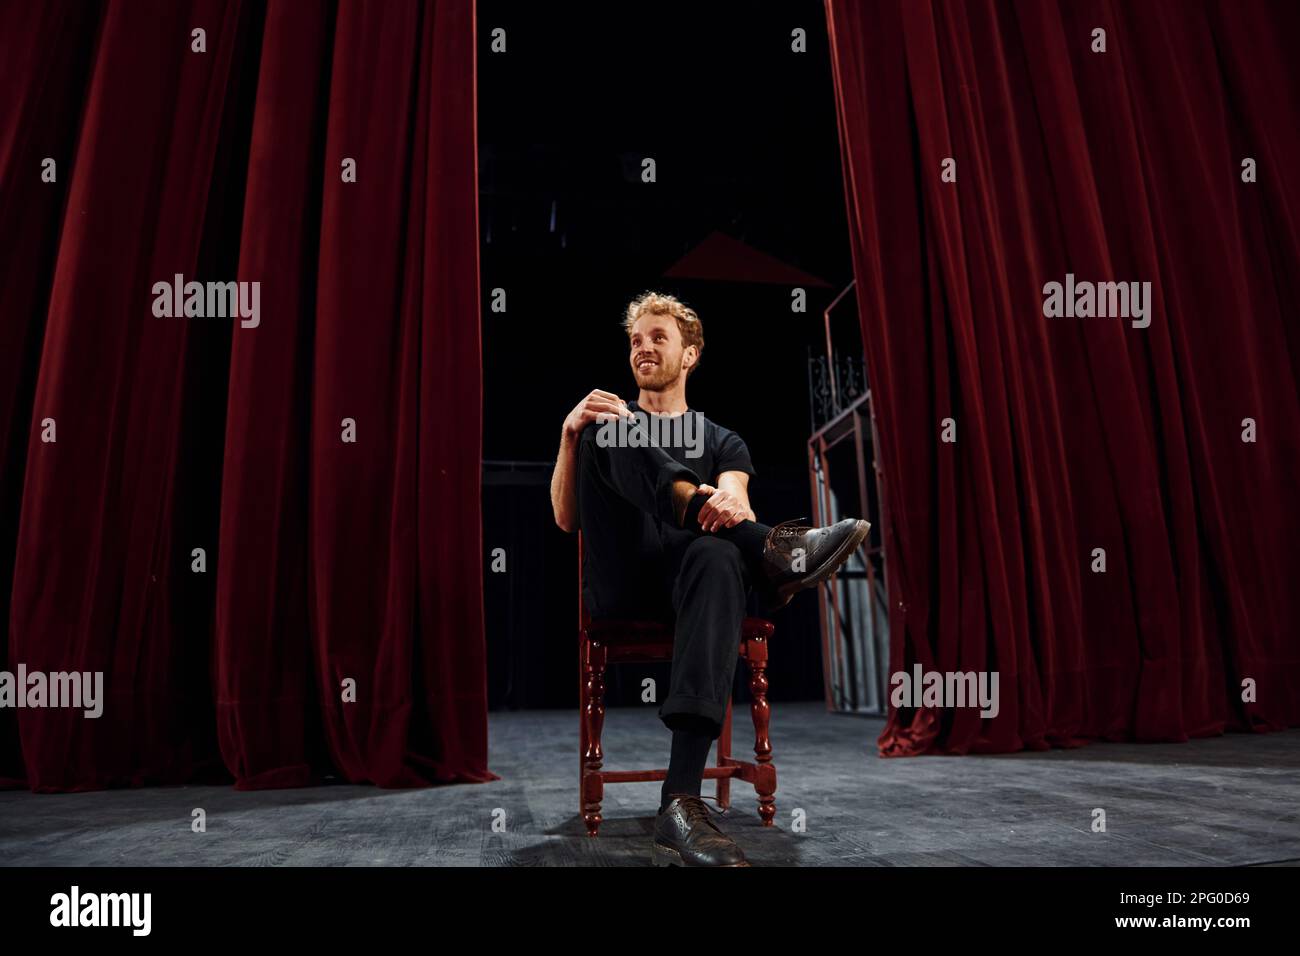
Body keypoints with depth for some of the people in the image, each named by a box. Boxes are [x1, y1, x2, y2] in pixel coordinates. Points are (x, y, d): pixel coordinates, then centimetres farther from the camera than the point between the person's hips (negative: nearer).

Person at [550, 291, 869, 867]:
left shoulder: (721, 441, 22)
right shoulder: (610, 417, 22)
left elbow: (734, 500, -2)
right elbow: (566, 518, 8)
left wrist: (730, 505, -28)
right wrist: (572, 434, -9)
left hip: (684, 580, 0)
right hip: (616, 584, 0)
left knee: (718, 554, -38)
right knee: (607, 429, -19)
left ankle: (681, 804, -48)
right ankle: (766, 550, -37)